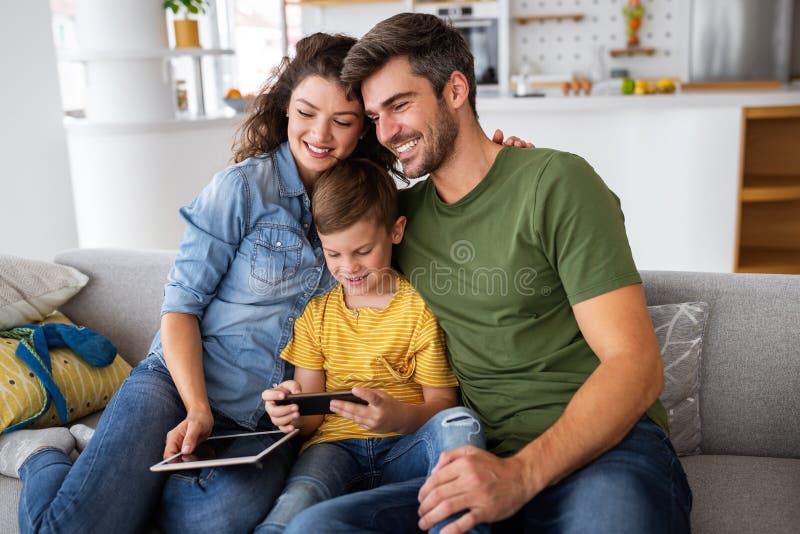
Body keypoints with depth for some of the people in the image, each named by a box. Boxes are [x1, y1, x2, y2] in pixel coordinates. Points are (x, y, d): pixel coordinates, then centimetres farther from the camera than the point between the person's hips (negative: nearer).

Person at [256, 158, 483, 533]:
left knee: (460, 423, -33)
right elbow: (312, 416, 11)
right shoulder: (316, 315, 12)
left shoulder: (420, 309, 3)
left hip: (407, 446, 1)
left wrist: (399, 417, -24)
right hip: (336, 446, 0)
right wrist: (293, 411, -14)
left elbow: (442, 403, -1)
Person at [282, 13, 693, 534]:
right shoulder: (401, 213, 13)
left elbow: (636, 366, -11)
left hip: (605, 445, -4)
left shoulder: (556, 182, -4)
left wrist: (522, 473, -23)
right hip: (486, 455, 5)